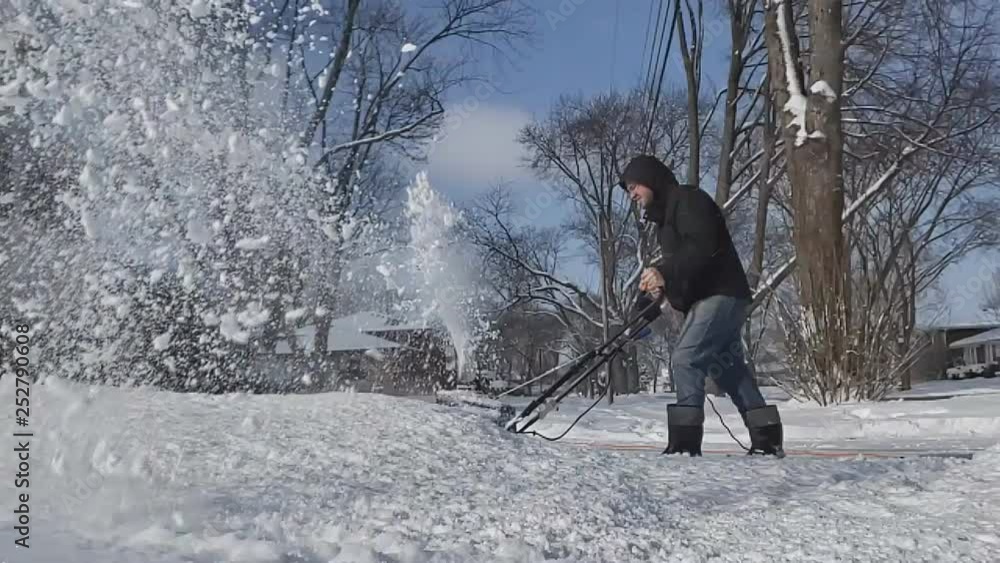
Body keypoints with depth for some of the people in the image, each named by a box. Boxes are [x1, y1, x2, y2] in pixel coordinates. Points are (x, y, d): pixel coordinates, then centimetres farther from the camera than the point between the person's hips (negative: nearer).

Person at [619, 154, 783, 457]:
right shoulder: (665, 214, 22)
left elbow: (702, 247, -23)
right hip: (710, 297, 11)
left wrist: (665, 273, -29)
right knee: (728, 367, 12)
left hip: (720, 294, -11)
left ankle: (685, 440, -18)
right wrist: (661, 284, 3)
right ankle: (767, 439, 17)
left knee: (685, 359, -17)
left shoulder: (688, 199, -9)